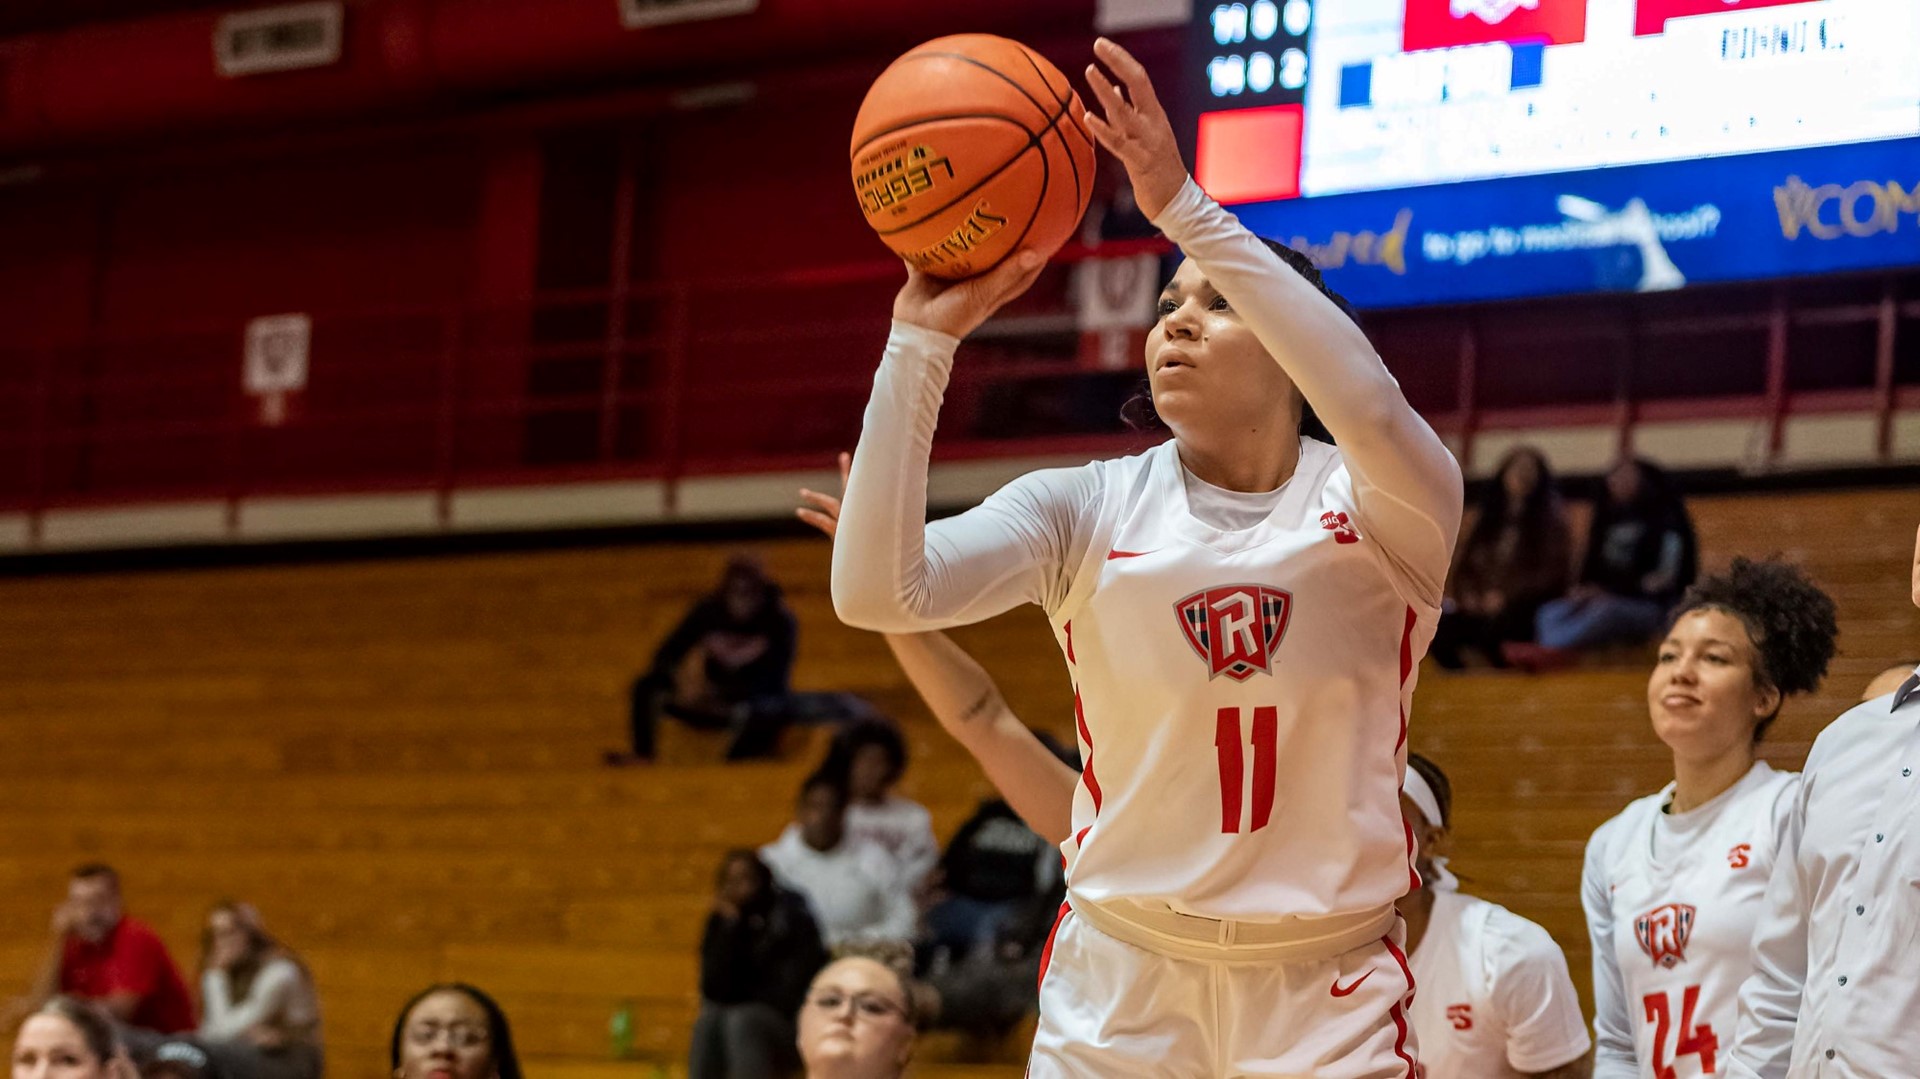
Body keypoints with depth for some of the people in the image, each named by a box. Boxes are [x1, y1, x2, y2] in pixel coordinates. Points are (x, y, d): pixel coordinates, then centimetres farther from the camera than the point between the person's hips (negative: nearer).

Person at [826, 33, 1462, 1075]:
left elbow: (1371, 408, -31)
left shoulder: (1382, 514, -6)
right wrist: (923, 339, -19)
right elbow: (876, 592, -16)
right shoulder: (1085, 510, -1)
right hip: (1119, 983, 2)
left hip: (1325, 991, -1)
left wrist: (1181, 205, -33)